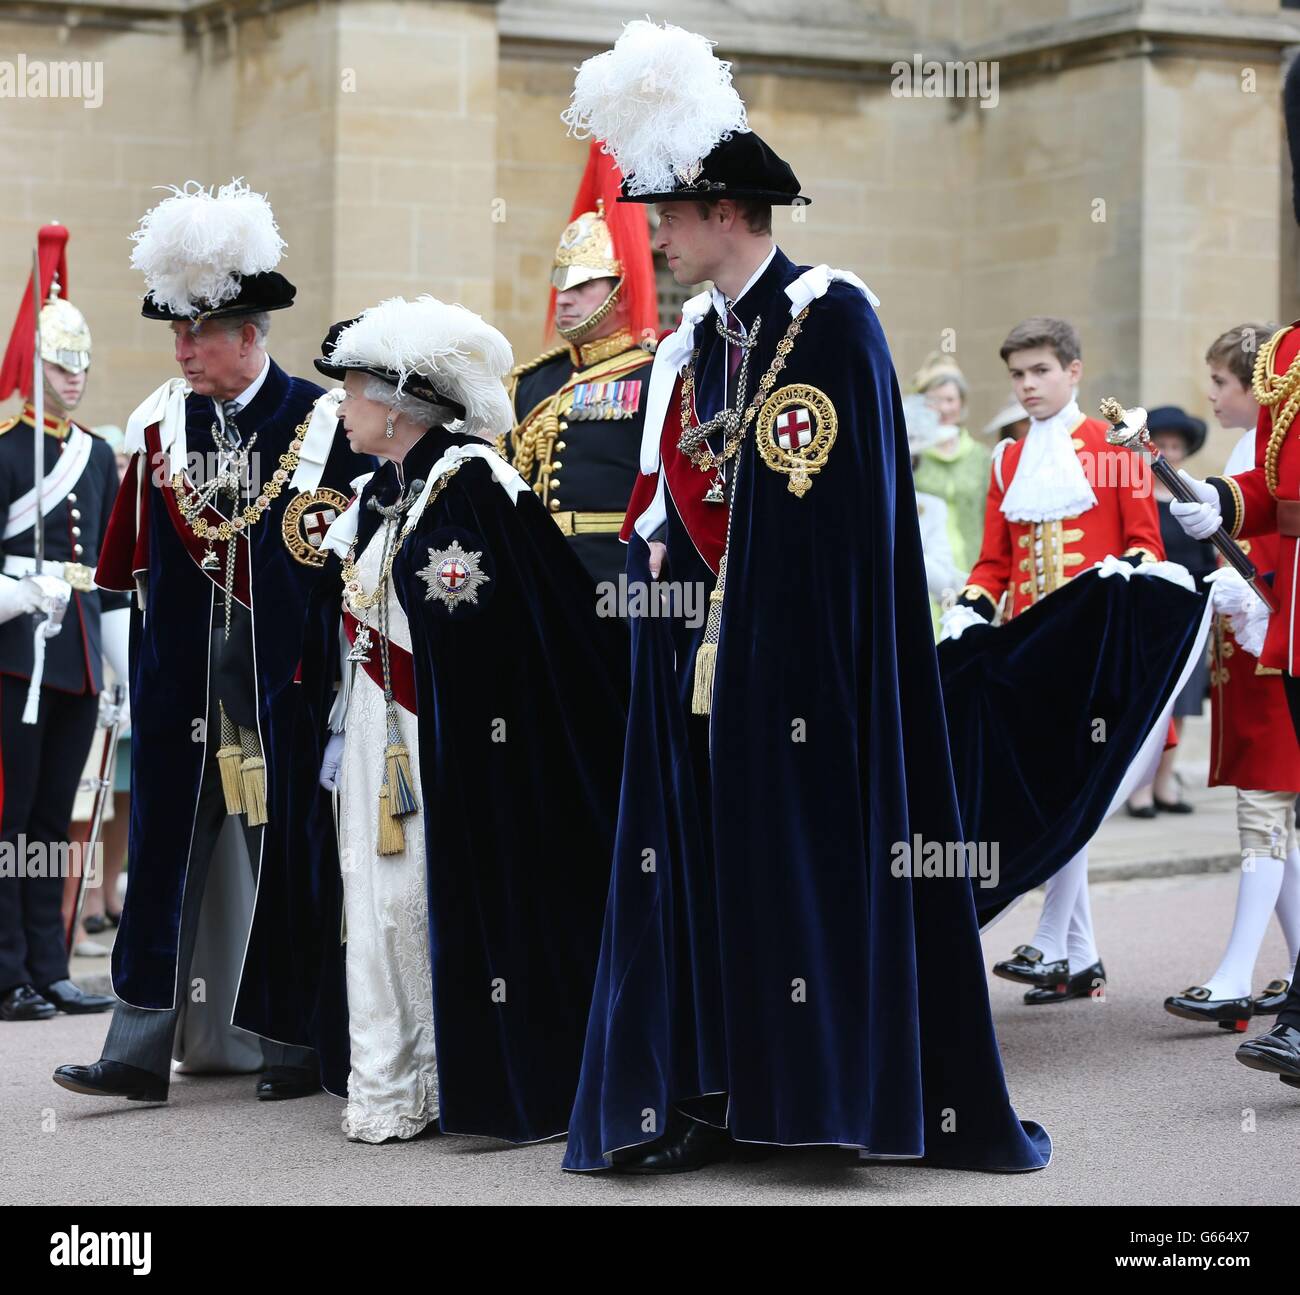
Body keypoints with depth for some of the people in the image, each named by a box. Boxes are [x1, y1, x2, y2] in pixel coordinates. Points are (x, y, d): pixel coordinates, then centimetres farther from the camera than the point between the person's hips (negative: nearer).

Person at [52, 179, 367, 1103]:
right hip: (182, 679, 3)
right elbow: (136, 559, 13)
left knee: (290, 854, 5)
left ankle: (300, 1044, 15)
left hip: (284, 680, -3)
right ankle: (140, 1051, 5)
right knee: (166, 853, 3)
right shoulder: (159, 422, 7)